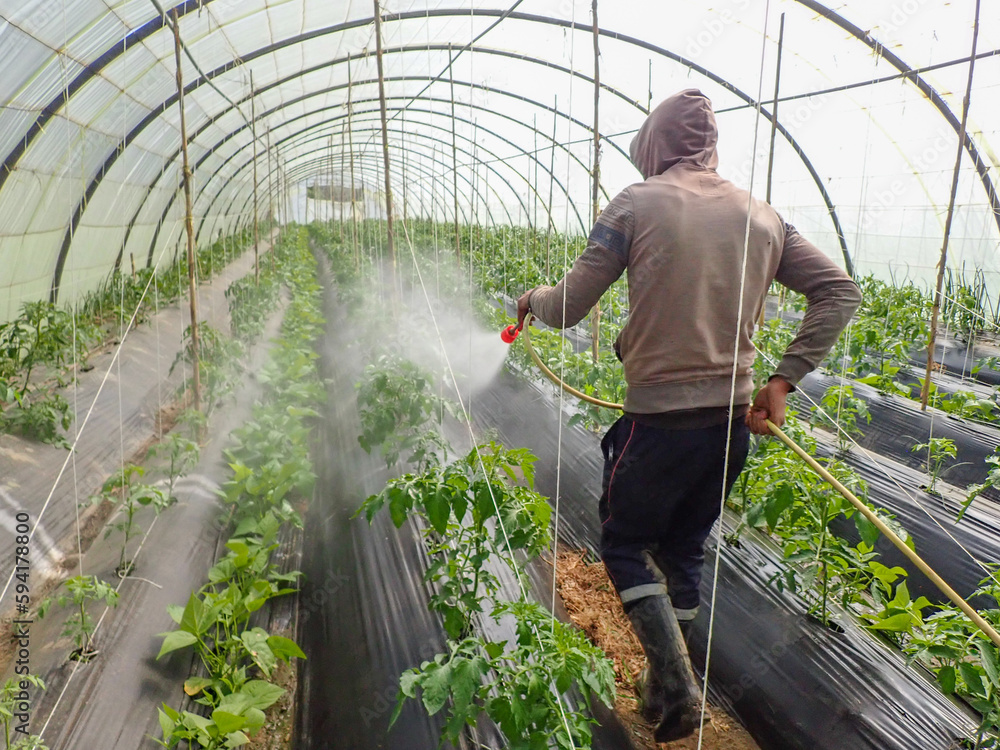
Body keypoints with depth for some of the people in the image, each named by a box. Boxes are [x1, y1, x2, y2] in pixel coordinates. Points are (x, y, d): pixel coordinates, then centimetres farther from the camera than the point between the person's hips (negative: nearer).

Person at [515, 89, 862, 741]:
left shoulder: (638, 204, -6)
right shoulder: (761, 215, 8)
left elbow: (568, 309, -7)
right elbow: (840, 292, 4)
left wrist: (532, 299, 15)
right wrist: (784, 379, 4)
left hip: (660, 420, -5)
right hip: (734, 418, 6)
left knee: (624, 543, 15)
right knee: (684, 549, 21)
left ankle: (677, 679, 3)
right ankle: (667, 688, 33)